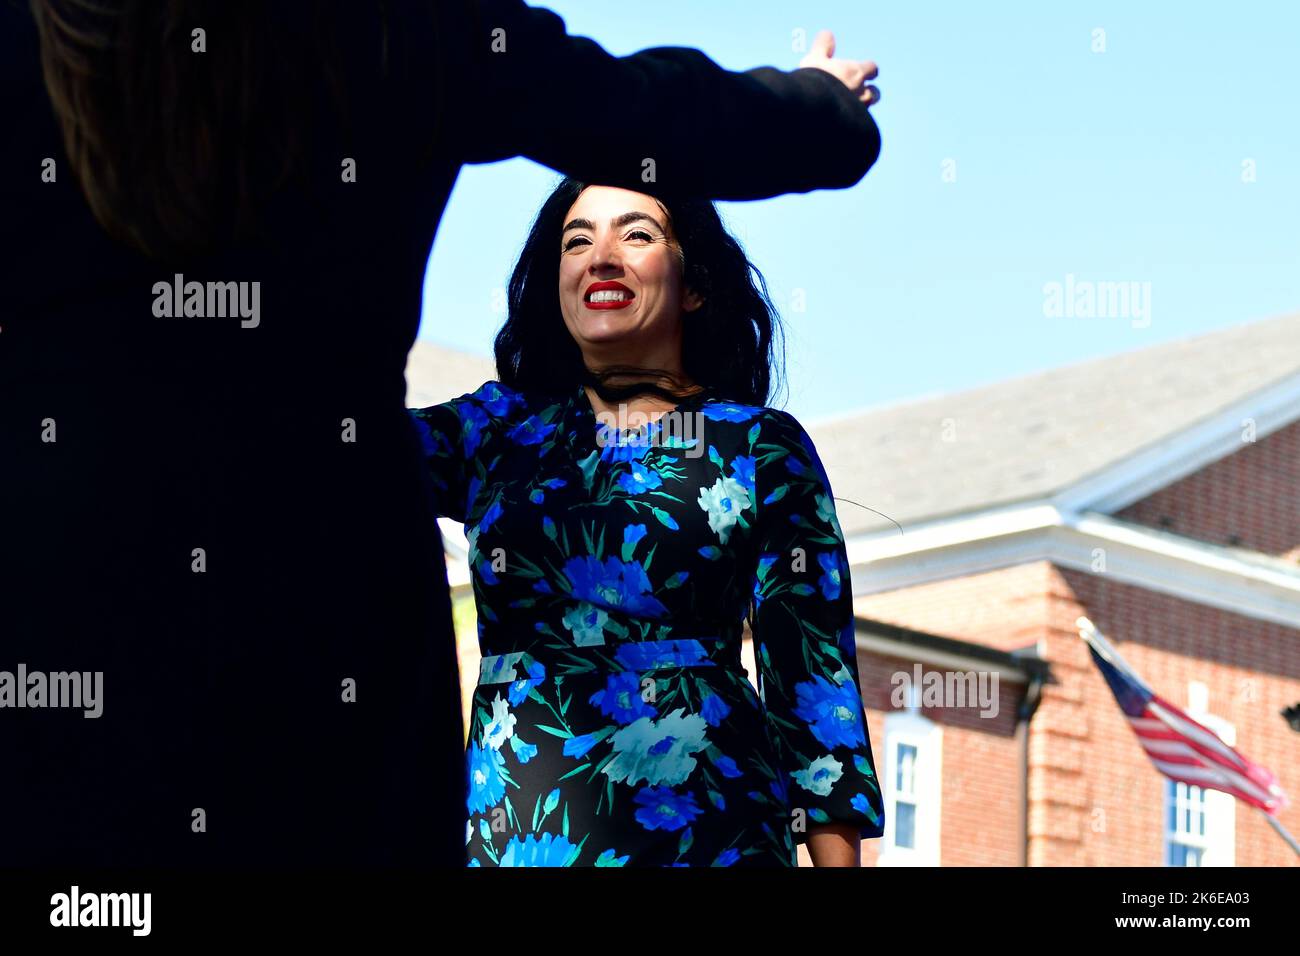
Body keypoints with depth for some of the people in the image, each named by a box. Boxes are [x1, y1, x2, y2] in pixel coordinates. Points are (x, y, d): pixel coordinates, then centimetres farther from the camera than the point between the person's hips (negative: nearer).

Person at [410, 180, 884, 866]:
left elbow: (814, 676, 1)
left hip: (702, 828, -2)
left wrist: (837, 857, -5)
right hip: (509, 828, 2)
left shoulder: (759, 446, 5)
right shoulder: (497, 429, 13)